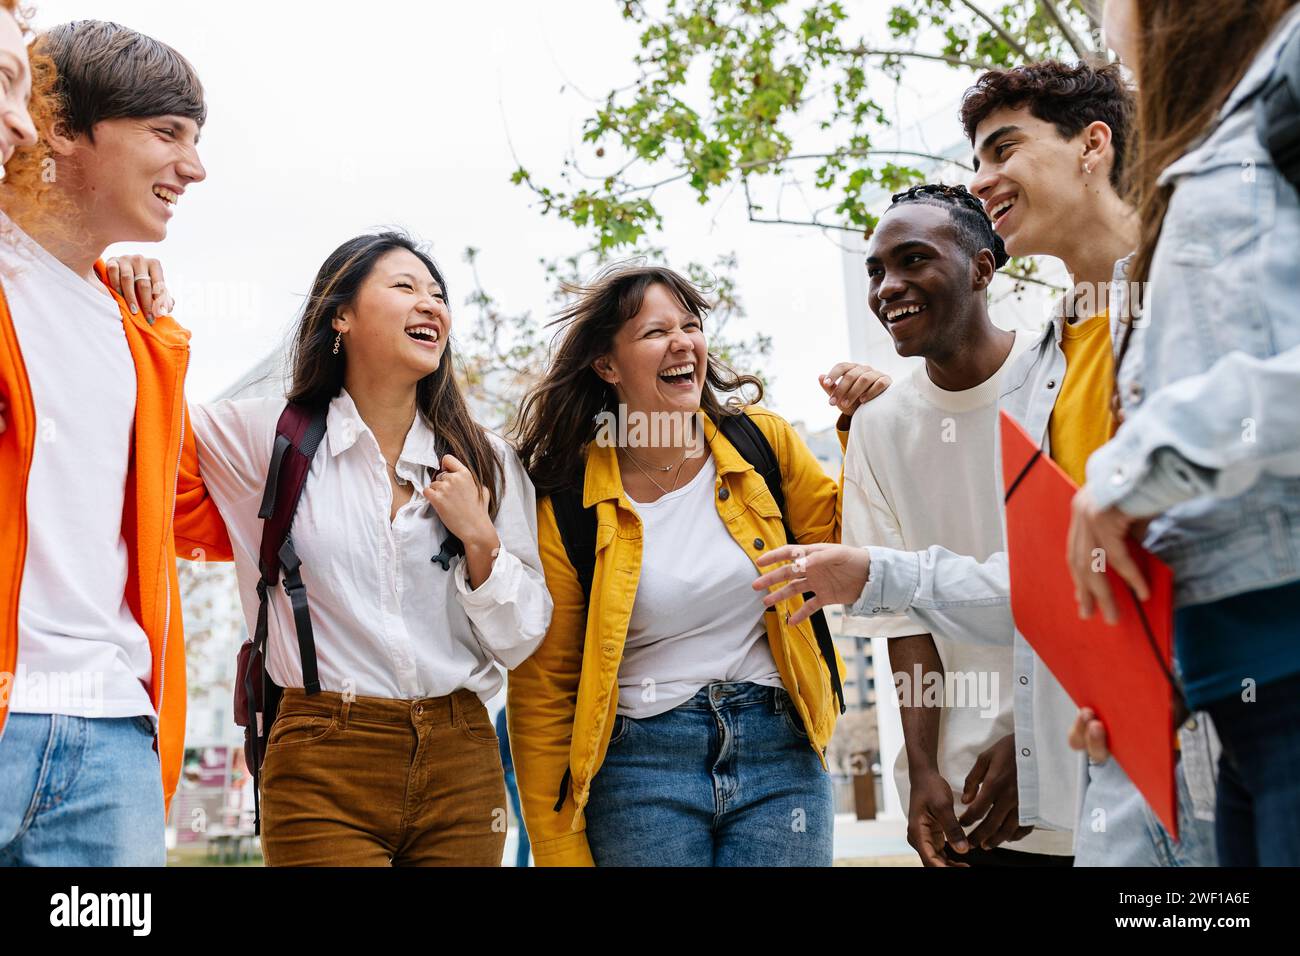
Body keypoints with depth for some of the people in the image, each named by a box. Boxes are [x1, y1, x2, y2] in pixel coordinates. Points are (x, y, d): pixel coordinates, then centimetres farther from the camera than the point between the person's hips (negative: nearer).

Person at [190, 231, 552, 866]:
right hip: (324, 771, -2)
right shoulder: (273, 437, 2)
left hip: (463, 765, 3)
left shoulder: (486, 462, 7)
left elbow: (518, 643, 8)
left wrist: (480, 538, -8)